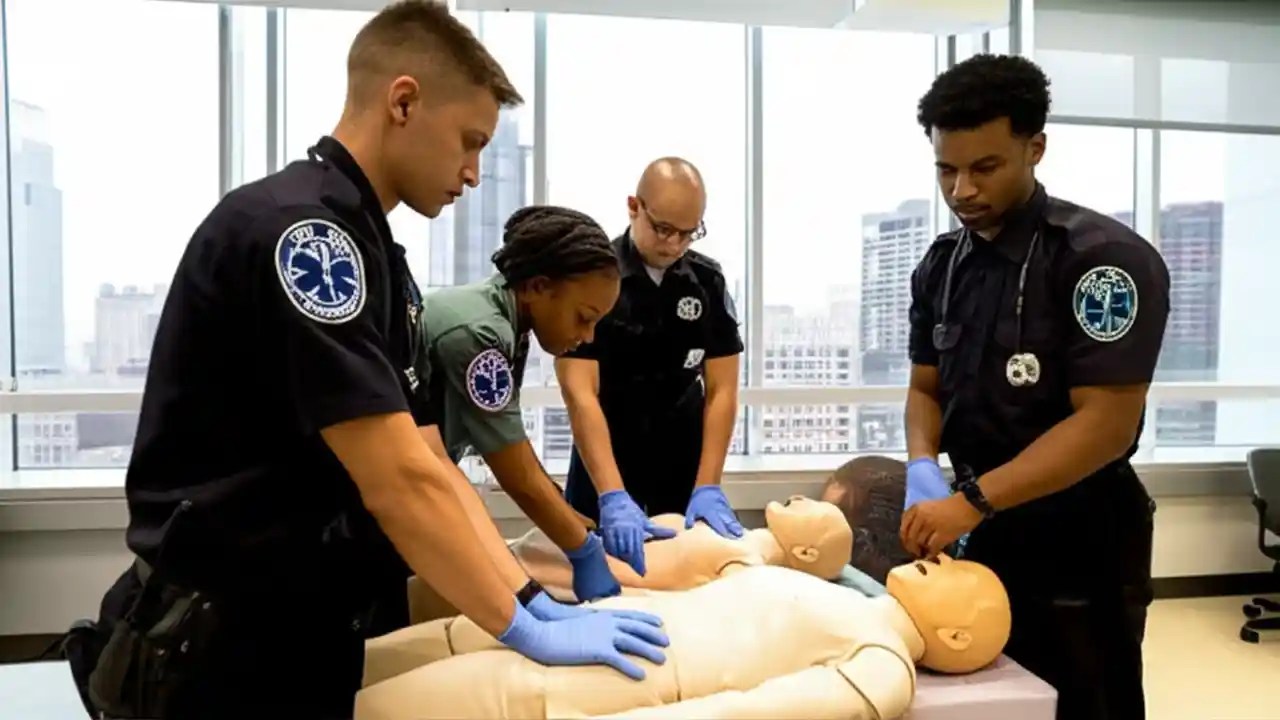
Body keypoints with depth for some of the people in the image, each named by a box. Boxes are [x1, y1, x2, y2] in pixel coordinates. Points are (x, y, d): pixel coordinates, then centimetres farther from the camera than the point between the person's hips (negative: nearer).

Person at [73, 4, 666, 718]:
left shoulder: (375, 253, 8)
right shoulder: (294, 228, -22)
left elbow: (430, 466, 5)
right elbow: (399, 483, -26)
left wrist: (527, 597, -2)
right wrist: (526, 631, -17)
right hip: (226, 650, -8)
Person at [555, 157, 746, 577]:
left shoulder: (709, 282, -1)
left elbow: (721, 391, -2)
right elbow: (580, 394, -19)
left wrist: (707, 487, -12)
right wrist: (613, 496, -28)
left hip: (684, 475, 3)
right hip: (603, 474, -3)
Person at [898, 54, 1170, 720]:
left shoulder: (1106, 258, -17)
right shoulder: (941, 266, 3)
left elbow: (1106, 423, -22)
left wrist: (972, 502, -27)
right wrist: (923, 470, -12)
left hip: (1079, 544, -5)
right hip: (980, 531, 6)